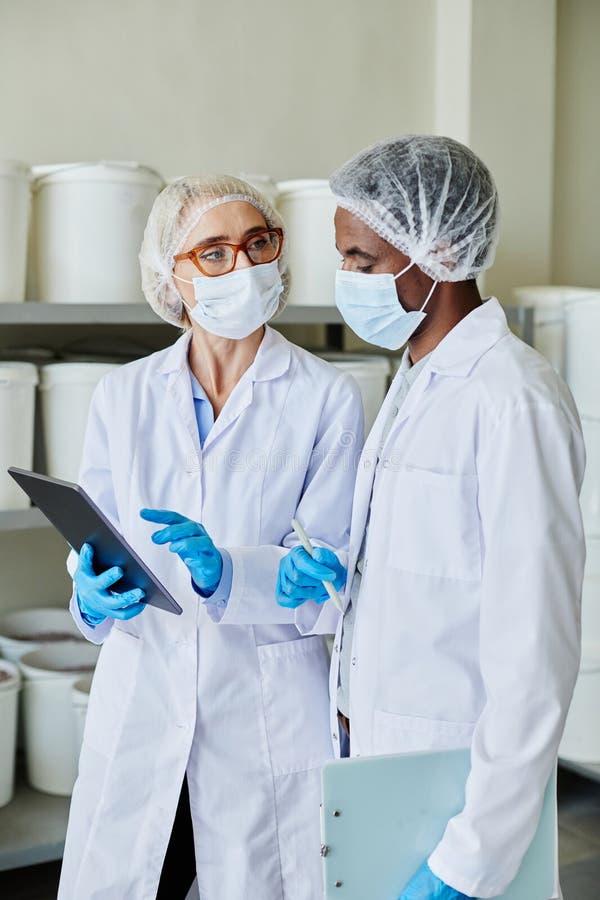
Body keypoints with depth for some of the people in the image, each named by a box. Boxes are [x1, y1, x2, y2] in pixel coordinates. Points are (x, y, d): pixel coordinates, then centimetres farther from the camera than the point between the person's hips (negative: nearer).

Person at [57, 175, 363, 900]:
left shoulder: (327, 398, -5)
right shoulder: (123, 395, 5)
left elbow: (342, 569, -8)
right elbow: (94, 546, 8)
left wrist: (227, 572, -24)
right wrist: (95, 599, -14)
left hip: (269, 713, -2)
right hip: (139, 698, 3)